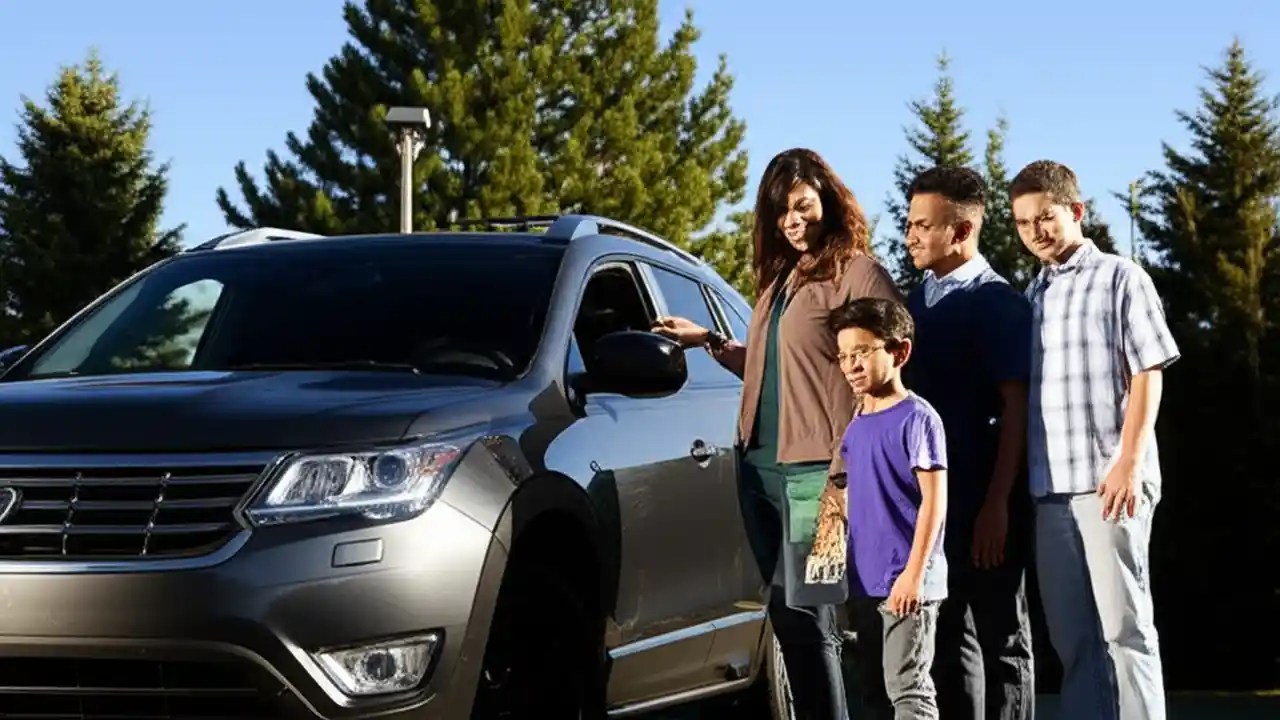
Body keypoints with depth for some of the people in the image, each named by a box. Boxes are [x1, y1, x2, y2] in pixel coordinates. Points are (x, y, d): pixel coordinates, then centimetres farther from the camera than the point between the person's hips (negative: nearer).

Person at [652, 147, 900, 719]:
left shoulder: (860, 275, -6)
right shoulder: (778, 277, 18)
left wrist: (842, 476, -16)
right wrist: (709, 342, 16)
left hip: (814, 473, -8)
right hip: (760, 468, 8)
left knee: (805, 617, -8)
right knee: (788, 616, 7)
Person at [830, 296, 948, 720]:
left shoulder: (916, 417, -11)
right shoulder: (855, 426, 13)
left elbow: (934, 499, -15)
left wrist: (914, 573, -19)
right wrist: (850, 576, 18)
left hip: (907, 583, -8)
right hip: (865, 583, 8)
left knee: (907, 686, -7)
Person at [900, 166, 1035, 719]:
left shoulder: (998, 303, -9)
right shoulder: (917, 302, 11)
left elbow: (1015, 406, -12)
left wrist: (997, 503, -18)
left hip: (983, 504, -7)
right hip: (928, 497, 7)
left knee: (1001, 638, 2)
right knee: (946, 633, 12)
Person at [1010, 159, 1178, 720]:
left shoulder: (1119, 279, 2)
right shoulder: (1031, 297, 16)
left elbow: (1148, 373, -4)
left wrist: (1129, 462, -13)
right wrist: (1024, 478, 9)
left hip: (1109, 480, -5)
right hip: (1049, 486, 5)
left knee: (1123, 625, -5)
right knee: (1070, 633, 7)